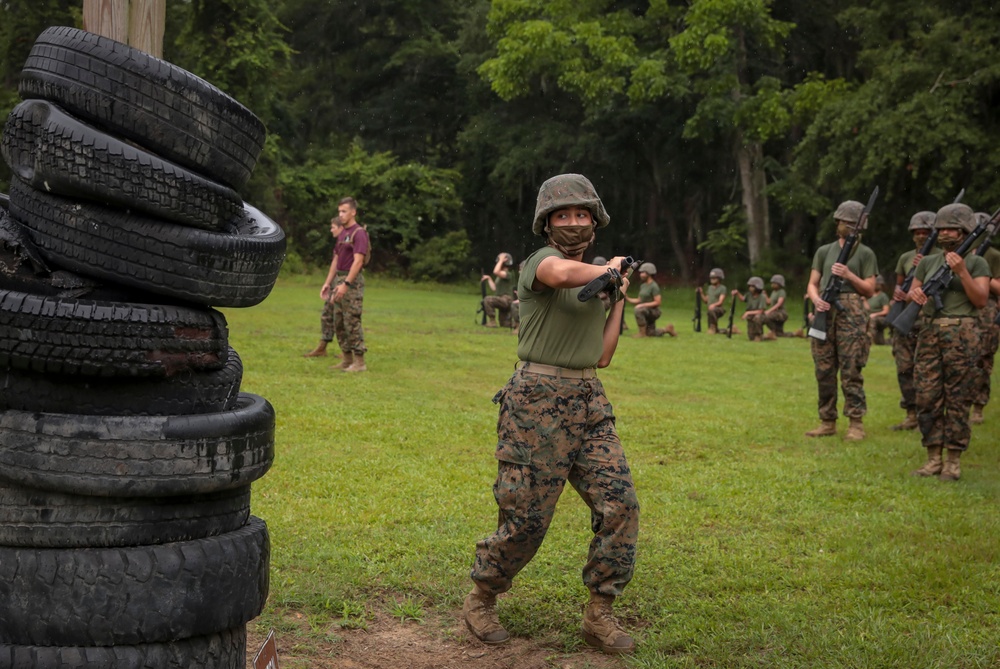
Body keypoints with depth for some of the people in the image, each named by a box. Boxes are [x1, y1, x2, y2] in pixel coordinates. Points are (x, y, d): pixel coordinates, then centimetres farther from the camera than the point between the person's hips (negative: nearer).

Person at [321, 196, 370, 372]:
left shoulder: (359, 233, -11)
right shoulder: (342, 234, 17)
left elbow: (358, 261, -20)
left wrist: (345, 284, -25)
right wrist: (328, 283, 14)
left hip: (352, 282, -9)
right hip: (340, 280, 9)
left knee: (352, 322, -9)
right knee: (338, 323, 10)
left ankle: (359, 362, -5)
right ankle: (347, 360, 16)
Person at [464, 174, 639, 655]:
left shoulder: (599, 276, 17)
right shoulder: (541, 260, -6)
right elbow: (563, 275, -34)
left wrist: (620, 299, 16)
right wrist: (610, 270, -15)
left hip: (589, 403, 7)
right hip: (539, 401, -7)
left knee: (619, 503, -6)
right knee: (526, 517, -2)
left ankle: (599, 614, 7)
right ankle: (480, 601, 22)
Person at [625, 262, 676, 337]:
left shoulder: (654, 286, -17)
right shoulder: (643, 285, 8)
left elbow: (658, 302, -22)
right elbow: (639, 300, 13)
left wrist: (643, 305, -26)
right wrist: (628, 299, 0)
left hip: (653, 311, -9)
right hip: (646, 312, 9)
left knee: (638, 310, -36)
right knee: (651, 333, 16)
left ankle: (642, 333, -27)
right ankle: (667, 329, 35)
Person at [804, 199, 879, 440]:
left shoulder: (865, 254, 7)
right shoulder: (824, 251, 16)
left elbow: (869, 290, 3)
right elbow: (812, 284, 13)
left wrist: (849, 275, -12)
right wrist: (816, 299, -8)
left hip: (851, 314, -4)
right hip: (824, 313, 4)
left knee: (851, 372, -7)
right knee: (824, 372, 5)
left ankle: (856, 424, -3)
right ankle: (827, 422, 12)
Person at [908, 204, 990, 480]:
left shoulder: (976, 263, 2)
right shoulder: (928, 262, 14)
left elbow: (981, 300, -6)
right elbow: (912, 292, 19)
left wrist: (962, 272, -16)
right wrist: (914, 294, -4)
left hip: (961, 334, -4)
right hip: (929, 333, 4)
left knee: (958, 399, -2)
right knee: (927, 397, 2)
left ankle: (953, 461, 4)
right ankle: (933, 459, 10)